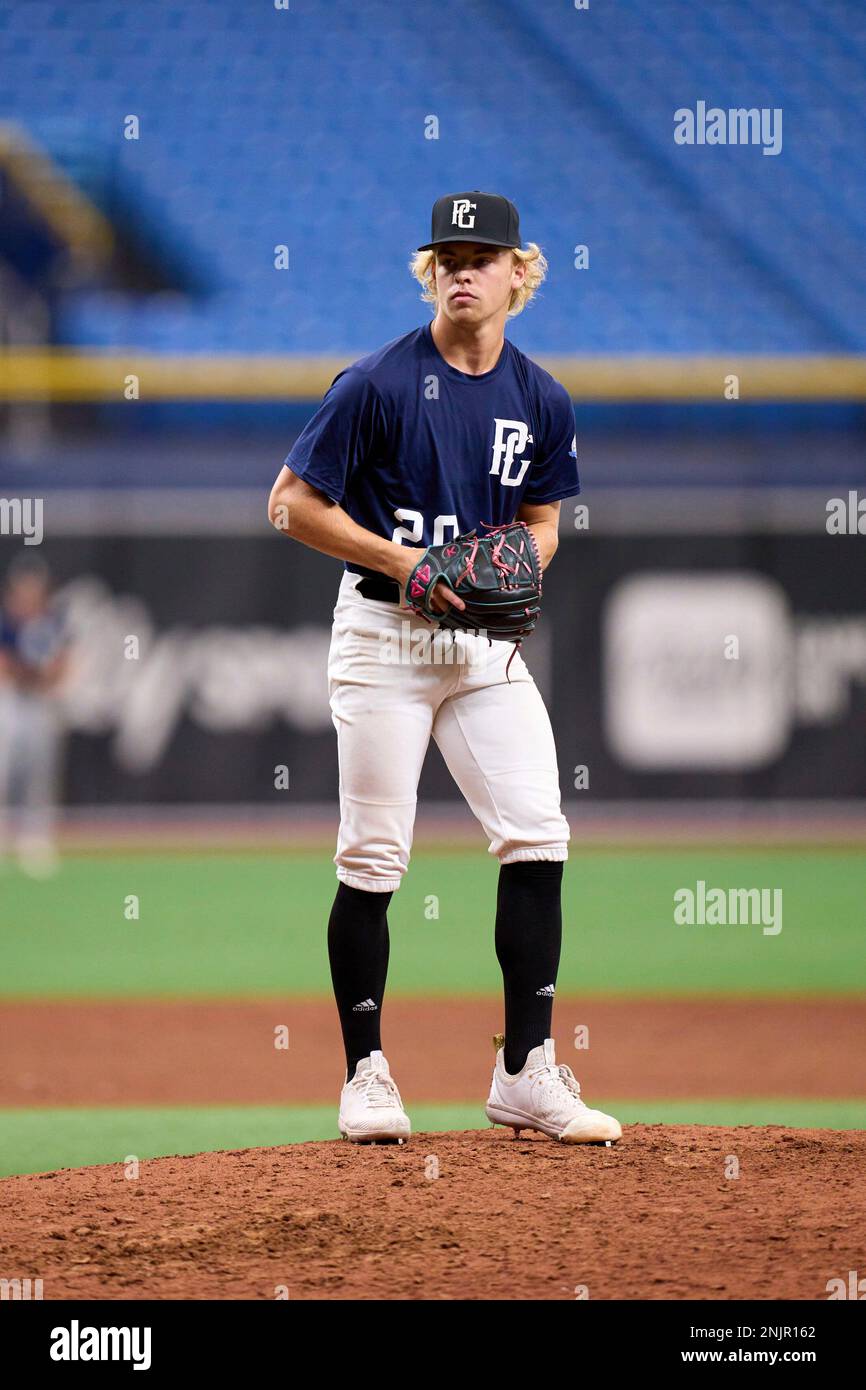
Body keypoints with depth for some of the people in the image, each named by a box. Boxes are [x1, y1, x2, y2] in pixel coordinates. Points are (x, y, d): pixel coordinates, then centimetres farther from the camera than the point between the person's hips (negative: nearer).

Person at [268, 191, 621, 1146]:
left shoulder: (541, 402, 6)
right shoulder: (378, 384, -9)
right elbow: (293, 504, -7)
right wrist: (401, 562, -15)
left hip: (487, 639, 4)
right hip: (384, 636, -4)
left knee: (537, 839, -5)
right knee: (373, 859, -3)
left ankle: (526, 1077, 1)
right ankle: (366, 1075, 8)